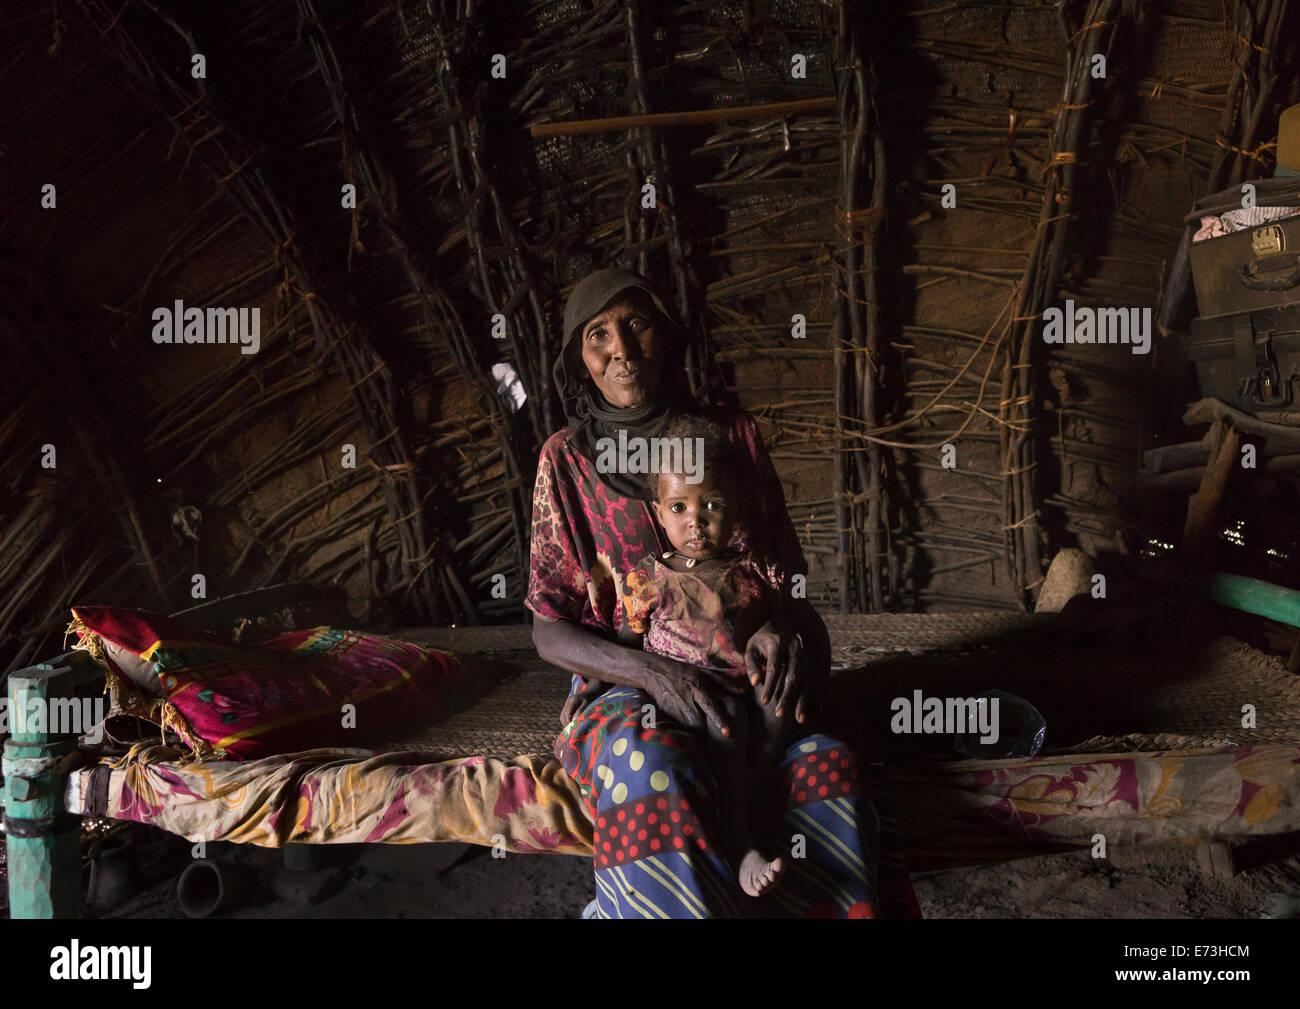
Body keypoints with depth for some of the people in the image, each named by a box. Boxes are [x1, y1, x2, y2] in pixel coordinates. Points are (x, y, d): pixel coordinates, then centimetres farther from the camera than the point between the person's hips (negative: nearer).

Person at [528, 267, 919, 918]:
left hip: (741, 675, 2)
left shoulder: (732, 435, 9)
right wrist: (650, 671, -19)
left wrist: (781, 630, -16)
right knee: (651, 766, -38)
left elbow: (786, 571, 10)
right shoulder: (567, 459, 5)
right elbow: (549, 629, 1)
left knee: (825, 762, -32)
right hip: (623, 689, -1)